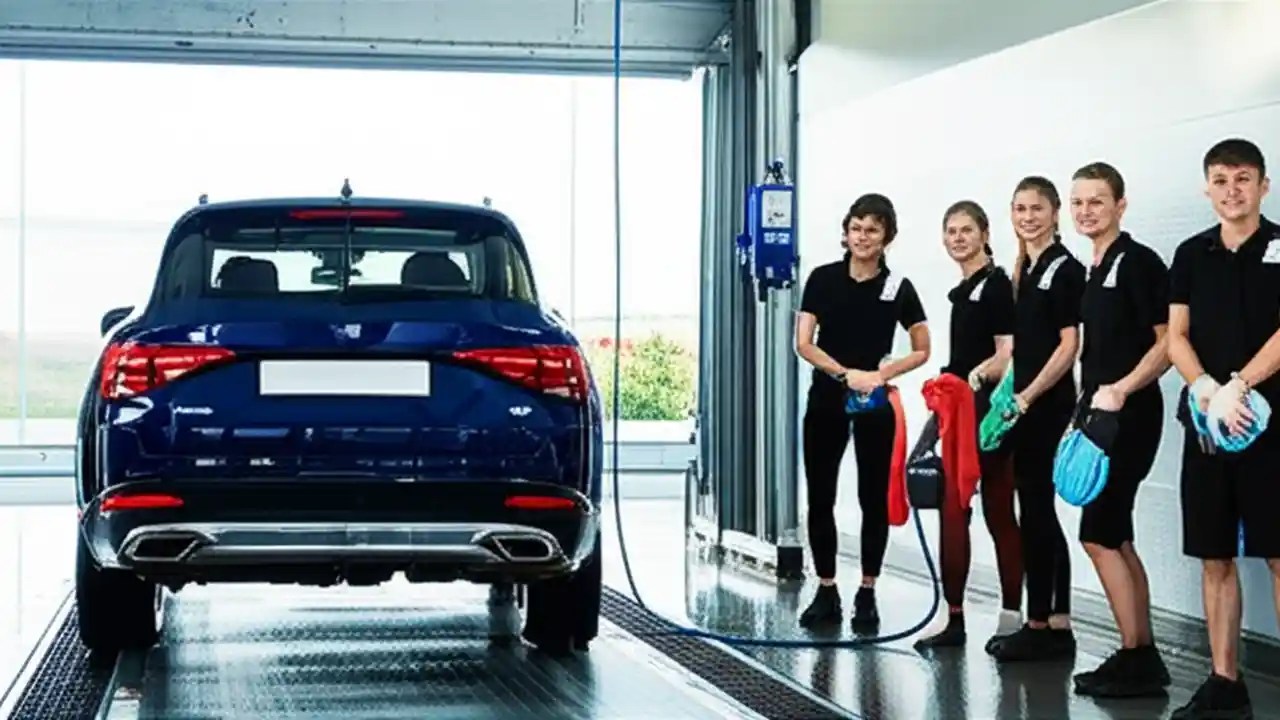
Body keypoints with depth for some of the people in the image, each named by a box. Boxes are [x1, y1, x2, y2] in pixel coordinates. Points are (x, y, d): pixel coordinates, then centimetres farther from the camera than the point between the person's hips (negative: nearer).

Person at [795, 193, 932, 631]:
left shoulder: (898, 288, -2)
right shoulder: (823, 279, -1)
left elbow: (922, 351, 4)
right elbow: (803, 343, -5)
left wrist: (882, 373, -12)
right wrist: (846, 373, -18)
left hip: (875, 406, -1)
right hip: (826, 401, 1)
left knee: (874, 499, 3)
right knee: (820, 497, 3)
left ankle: (867, 596, 12)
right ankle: (826, 593, 14)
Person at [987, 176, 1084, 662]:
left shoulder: (1064, 269, -9)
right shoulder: (1025, 271, 15)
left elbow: (1069, 344, -14)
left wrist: (1028, 395, -18)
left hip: (1047, 405, -9)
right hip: (1024, 406, 9)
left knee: (1035, 513, -5)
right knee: (1040, 515, 9)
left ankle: (1039, 626, 1)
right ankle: (1057, 626, 13)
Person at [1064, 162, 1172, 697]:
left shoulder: (1139, 262, -10)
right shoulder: (1093, 272, 15)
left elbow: (1168, 342, -16)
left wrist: (1121, 390, -26)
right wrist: (1081, 418, 18)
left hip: (1129, 417, -9)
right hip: (1099, 418, 9)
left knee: (1098, 536, -9)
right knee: (1116, 540, 10)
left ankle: (1136, 659, -4)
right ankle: (1141, 659, 16)